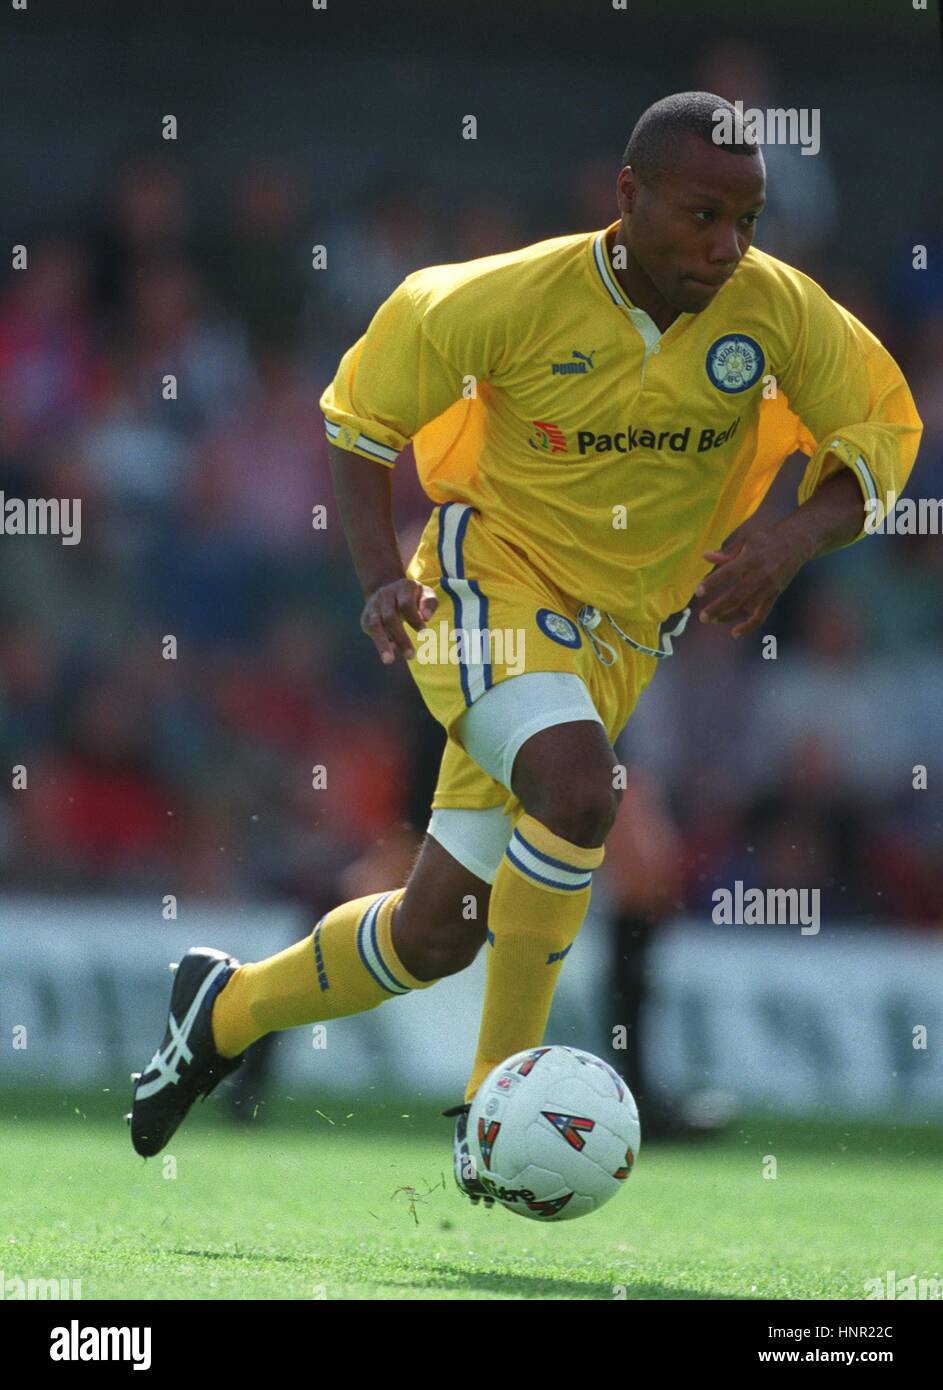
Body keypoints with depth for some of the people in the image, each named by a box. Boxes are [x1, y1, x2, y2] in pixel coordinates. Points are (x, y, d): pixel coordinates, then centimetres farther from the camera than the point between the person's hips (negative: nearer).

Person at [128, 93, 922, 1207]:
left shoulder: (777, 310, -14)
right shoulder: (513, 299, -19)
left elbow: (881, 437, -3)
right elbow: (358, 412, -4)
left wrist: (794, 540, -23)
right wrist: (380, 574, -17)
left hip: (619, 638, 5)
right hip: (490, 585, -4)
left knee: (437, 936, 6)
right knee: (579, 789, -34)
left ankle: (227, 1010, 33)